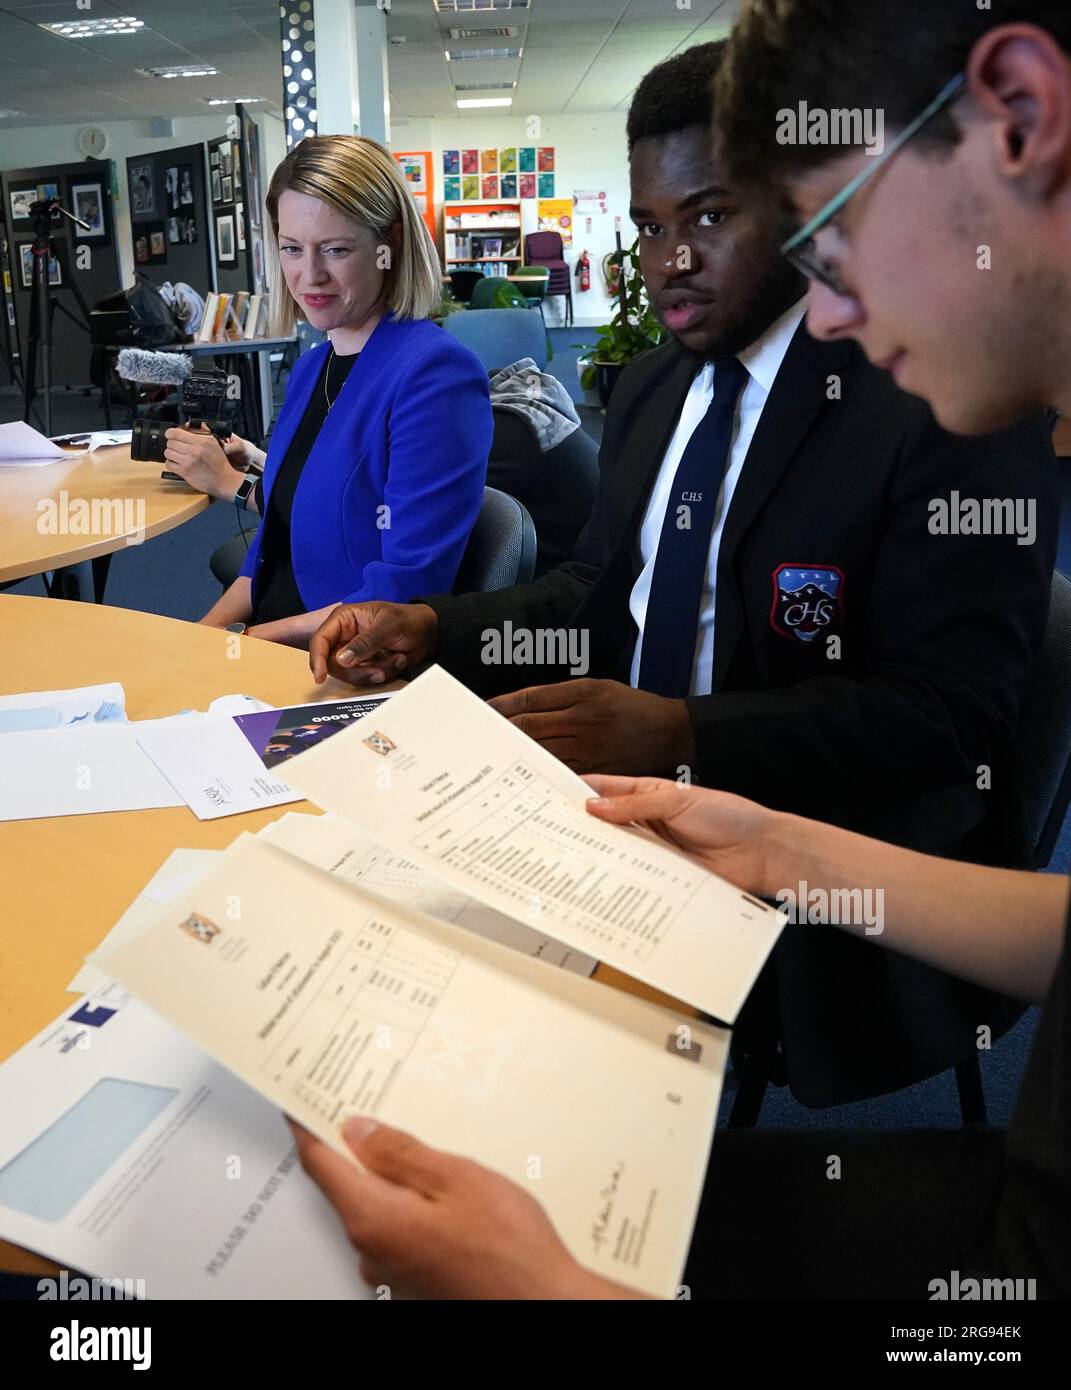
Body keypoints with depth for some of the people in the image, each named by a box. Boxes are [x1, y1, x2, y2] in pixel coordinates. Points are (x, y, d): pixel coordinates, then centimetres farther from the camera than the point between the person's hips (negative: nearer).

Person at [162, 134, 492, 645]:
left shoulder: (435, 373, -15)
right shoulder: (309, 368, 11)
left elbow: (408, 592, -19)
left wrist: (245, 642, -15)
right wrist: (205, 634, 1)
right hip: (272, 652, 7)